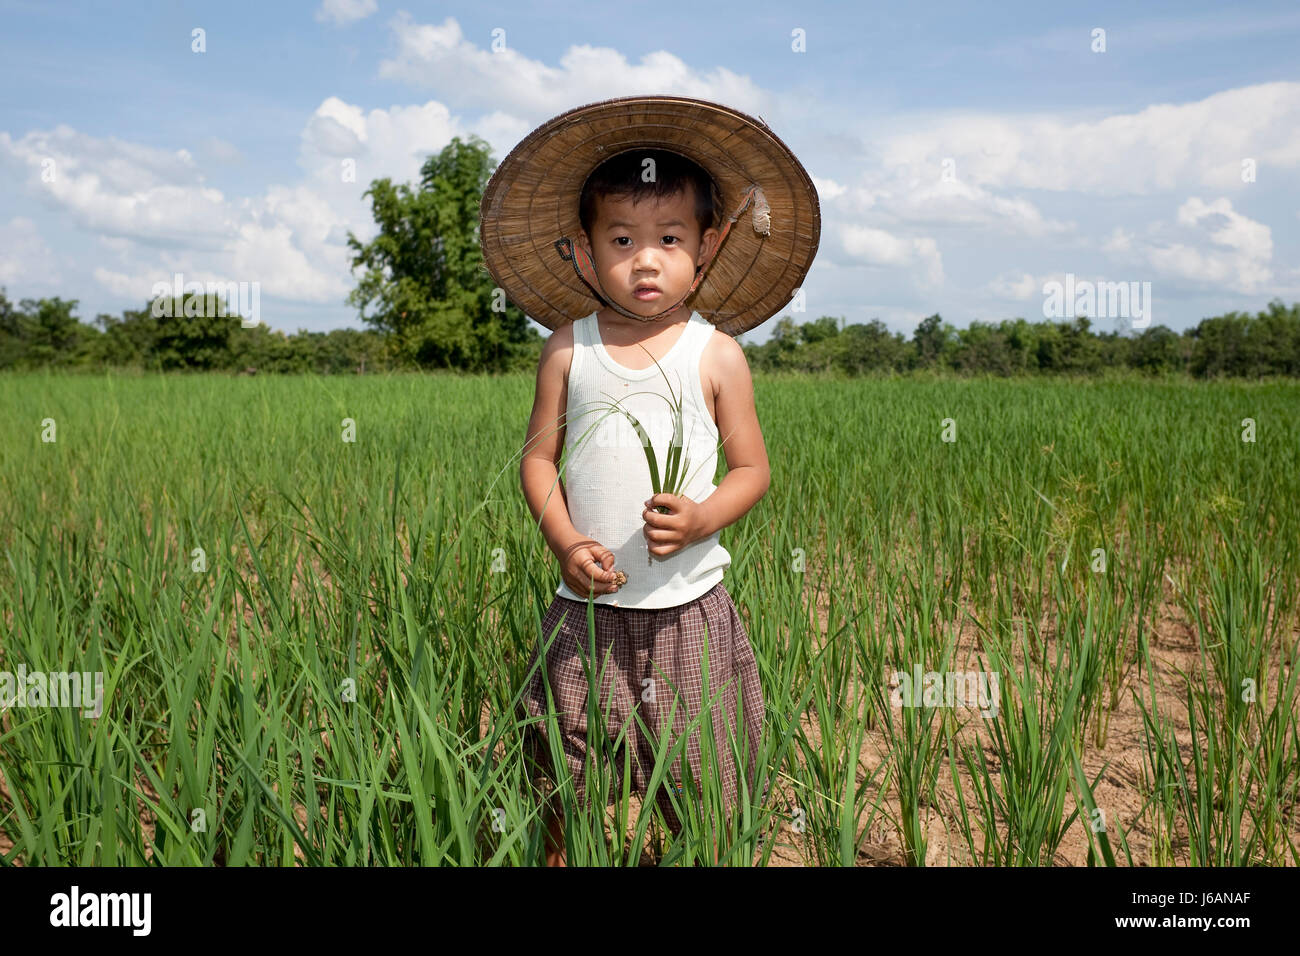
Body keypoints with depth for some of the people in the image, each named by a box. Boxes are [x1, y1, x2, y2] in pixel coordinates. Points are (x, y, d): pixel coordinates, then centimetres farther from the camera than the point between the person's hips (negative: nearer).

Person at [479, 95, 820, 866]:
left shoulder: (717, 354, -3)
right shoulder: (569, 348, 1)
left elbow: (753, 469, 2)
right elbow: (539, 457, 4)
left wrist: (701, 518, -17)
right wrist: (565, 542, -12)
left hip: (690, 607, -1)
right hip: (589, 606, 1)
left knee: (704, 803, 10)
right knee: (564, 783, 13)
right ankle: (559, 856, 36)